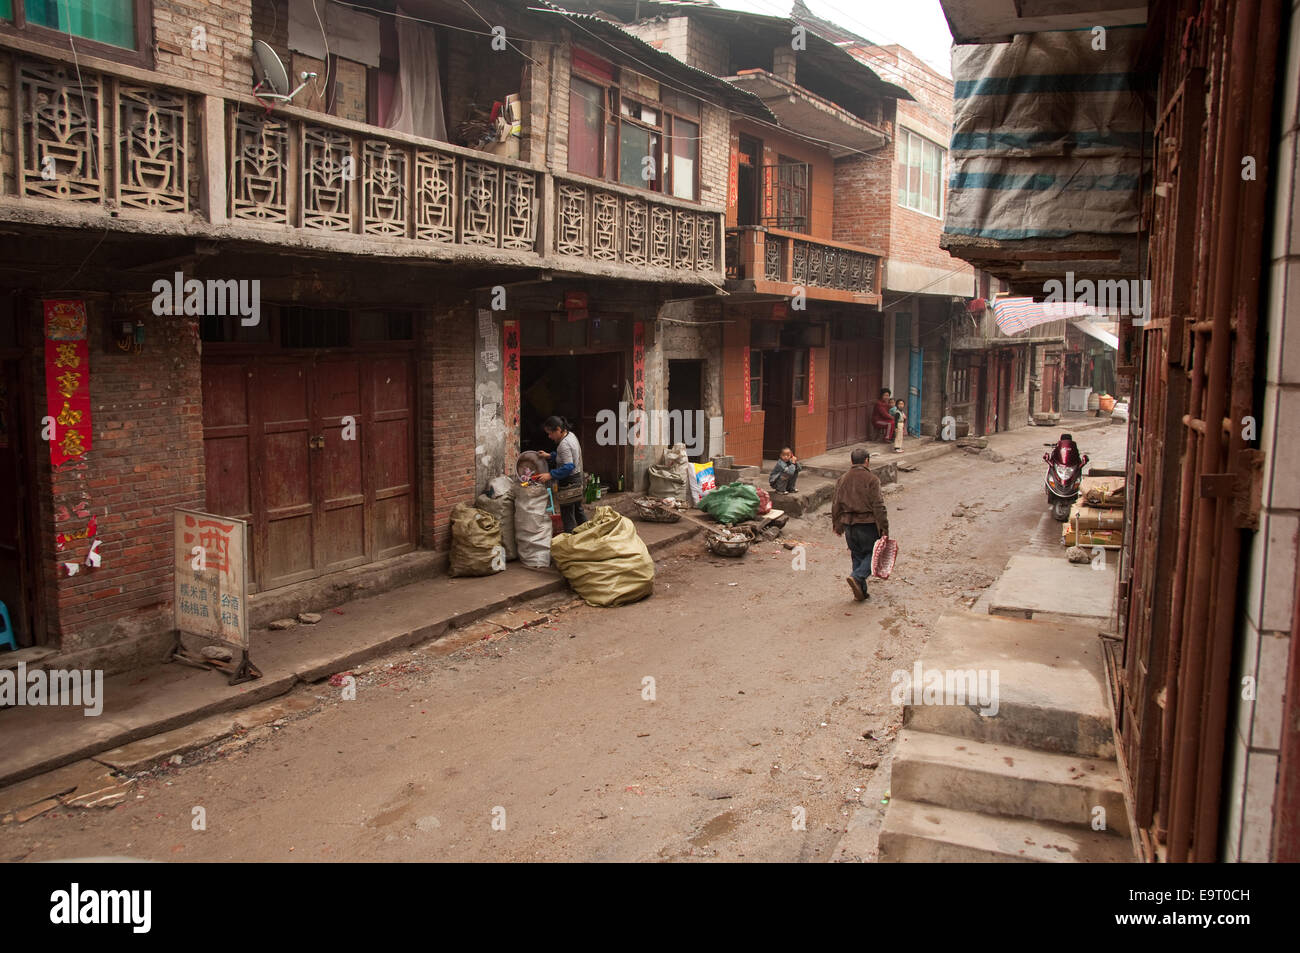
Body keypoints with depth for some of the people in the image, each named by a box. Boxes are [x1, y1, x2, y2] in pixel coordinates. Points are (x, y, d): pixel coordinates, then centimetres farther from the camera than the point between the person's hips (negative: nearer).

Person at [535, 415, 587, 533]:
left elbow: (568, 467, -29)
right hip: (578, 478, 10)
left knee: (567, 515, -1)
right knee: (578, 510, 23)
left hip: (569, 482, -10)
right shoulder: (570, 435, 6)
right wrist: (549, 456, 11)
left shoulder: (564, 444, -25)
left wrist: (550, 475, -28)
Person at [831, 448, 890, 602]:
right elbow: (878, 506, -13)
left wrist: (837, 526, 19)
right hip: (868, 524, -5)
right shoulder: (871, 479, -10)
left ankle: (860, 592, 15)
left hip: (849, 525, 5)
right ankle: (857, 577, -12)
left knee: (857, 556, 15)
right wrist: (884, 528, -9)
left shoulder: (842, 479, 5)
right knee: (872, 553, 10)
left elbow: (835, 505, 9)